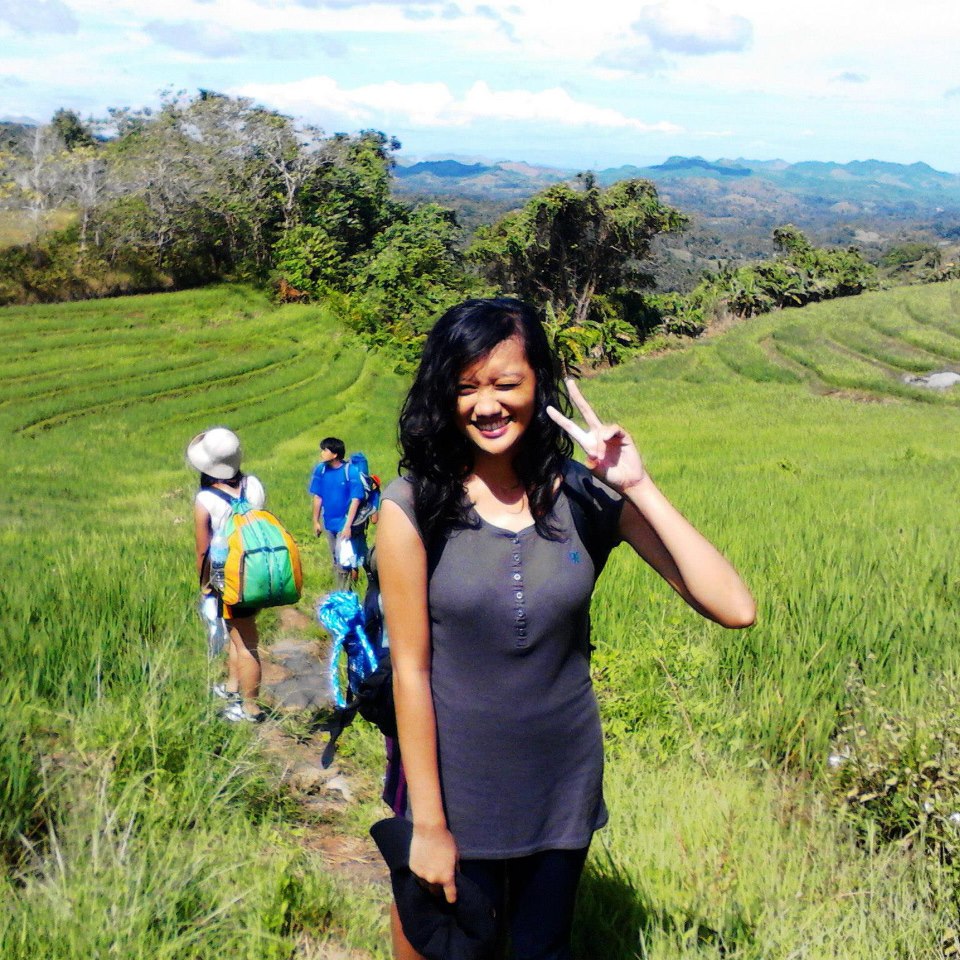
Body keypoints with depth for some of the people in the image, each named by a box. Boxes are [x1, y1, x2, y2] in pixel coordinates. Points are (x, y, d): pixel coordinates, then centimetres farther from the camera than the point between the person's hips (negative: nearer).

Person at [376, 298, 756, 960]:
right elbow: (411, 668, -12)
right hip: (456, 785, -2)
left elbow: (735, 608, -16)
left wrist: (638, 486, -22)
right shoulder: (414, 506, -15)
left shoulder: (586, 495, -9)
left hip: (564, 787, 2)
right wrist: (427, 823, -10)